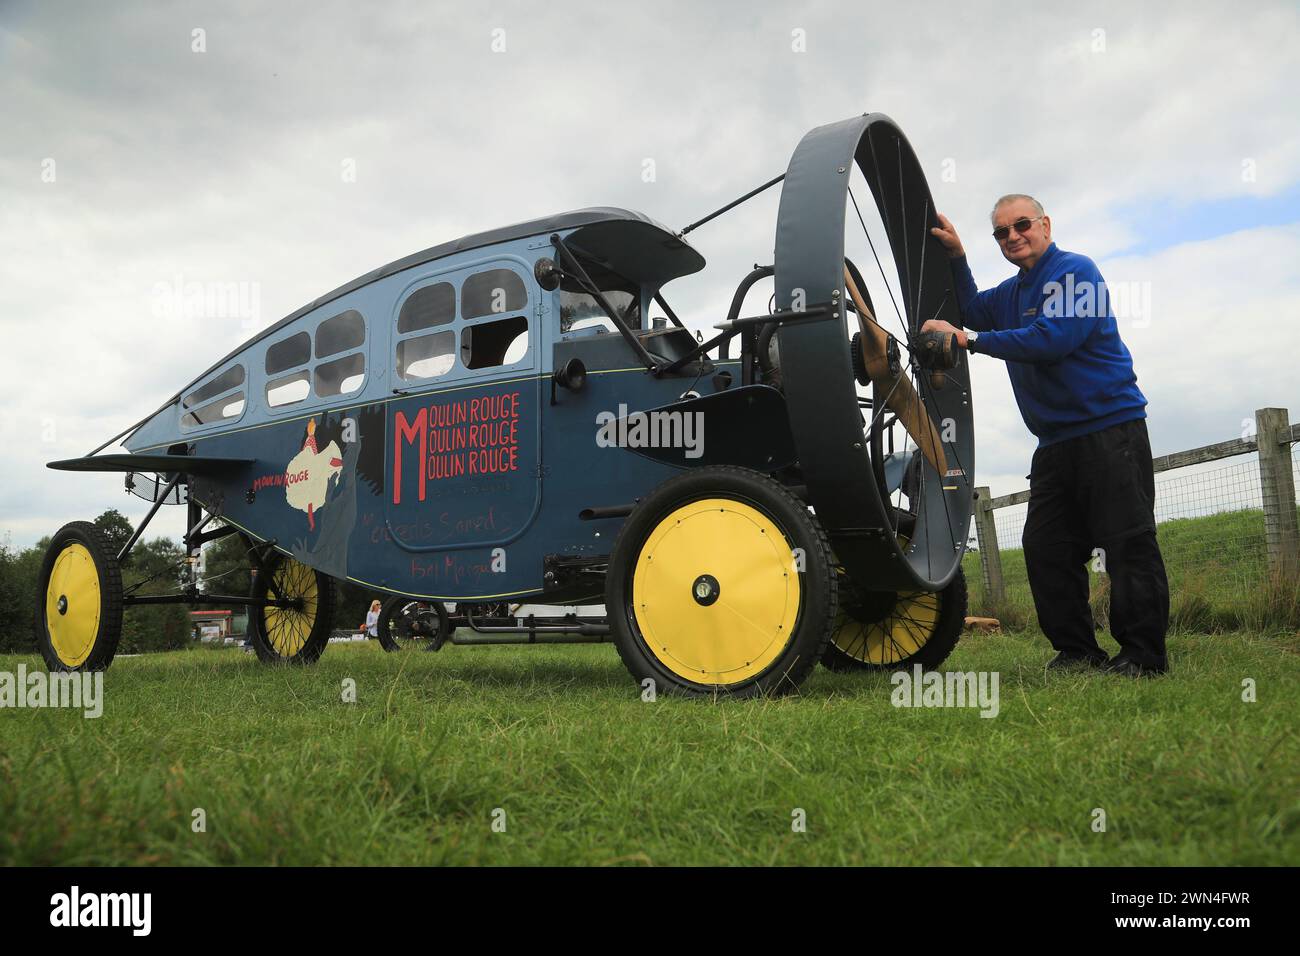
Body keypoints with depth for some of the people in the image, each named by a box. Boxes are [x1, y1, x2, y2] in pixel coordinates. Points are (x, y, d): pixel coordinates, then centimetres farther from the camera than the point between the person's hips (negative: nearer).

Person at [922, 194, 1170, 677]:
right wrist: (956, 256, 10)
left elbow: (1053, 338, -20)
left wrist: (969, 339, -17)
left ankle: (1143, 653, -2)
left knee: (1127, 542, -8)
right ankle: (1076, 650, 12)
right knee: (1046, 547, 5)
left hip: (1110, 429, -8)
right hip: (1056, 441, 9)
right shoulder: (1011, 293, 19)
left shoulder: (1075, 272, -7)